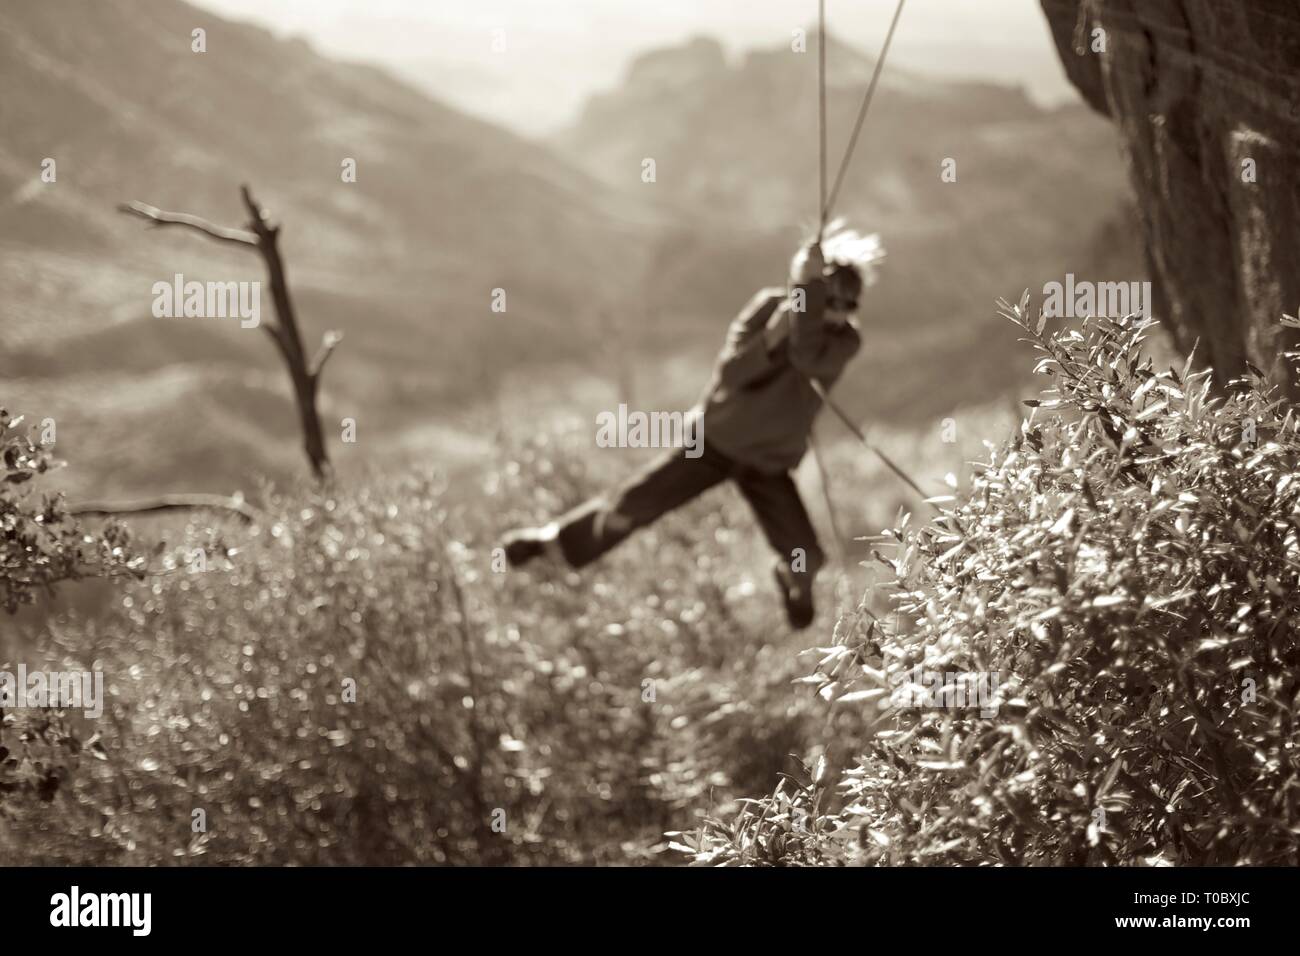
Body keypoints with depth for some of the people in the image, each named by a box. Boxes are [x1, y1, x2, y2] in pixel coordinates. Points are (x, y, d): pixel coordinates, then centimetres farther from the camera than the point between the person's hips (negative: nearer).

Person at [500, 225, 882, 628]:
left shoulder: (846, 340, -19)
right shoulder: (770, 306, -18)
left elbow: (808, 357, -42)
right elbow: (730, 373, -25)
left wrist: (810, 285, -45)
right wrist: (774, 336, -38)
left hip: (769, 464, 0)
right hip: (716, 438, 0)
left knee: (807, 558, -8)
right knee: (634, 503, -5)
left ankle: (793, 581, 31)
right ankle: (557, 539, 21)